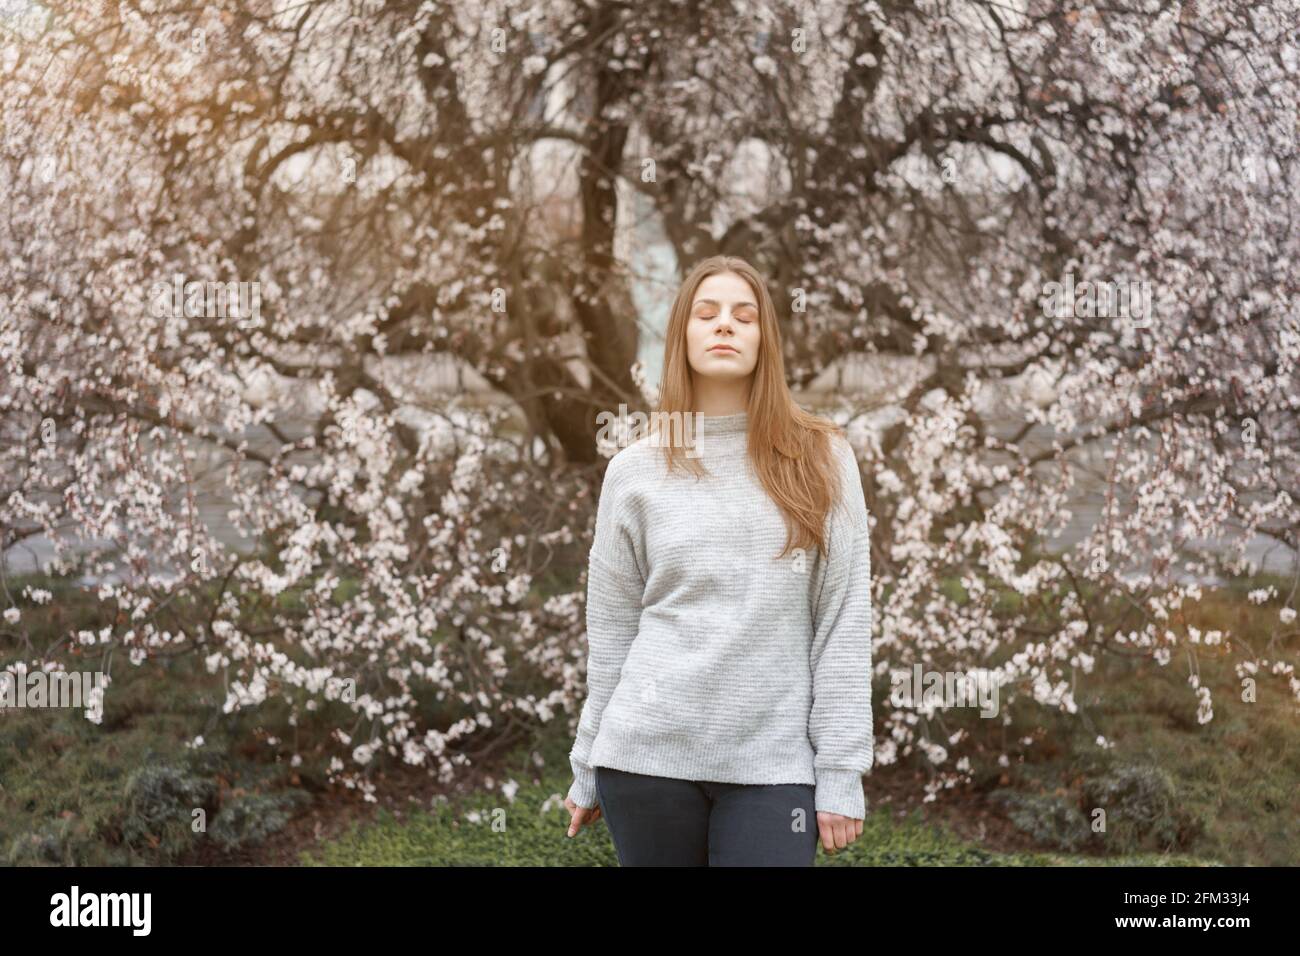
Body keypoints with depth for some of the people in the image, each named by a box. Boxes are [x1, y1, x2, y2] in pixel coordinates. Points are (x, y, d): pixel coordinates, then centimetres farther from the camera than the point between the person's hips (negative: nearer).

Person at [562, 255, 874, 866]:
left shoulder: (819, 460, 3)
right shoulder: (634, 470, 5)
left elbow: (843, 621, 0)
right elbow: (611, 633, 9)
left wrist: (841, 770, -5)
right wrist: (589, 768, 10)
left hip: (774, 763, -1)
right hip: (648, 753, 1)